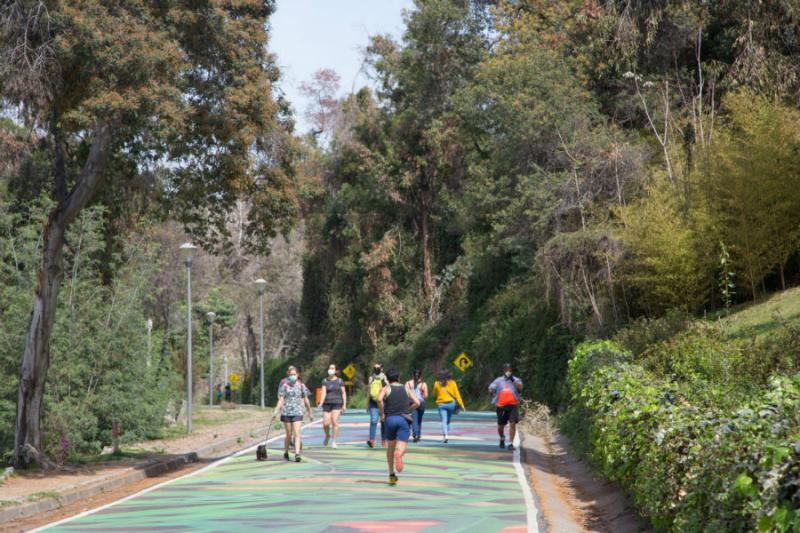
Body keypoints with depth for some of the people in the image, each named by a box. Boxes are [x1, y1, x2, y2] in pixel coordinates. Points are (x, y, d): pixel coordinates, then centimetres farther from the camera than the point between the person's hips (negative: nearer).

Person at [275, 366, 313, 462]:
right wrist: (276, 411, -12)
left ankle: (297, 454, -18)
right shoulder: (284, 385, 3)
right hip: (286, 412, 0)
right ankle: (286, 453, 26)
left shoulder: (301, 385, 5)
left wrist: (310, 413, 17)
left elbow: (306, 400, 12)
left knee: (296, 434, -12)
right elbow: (280, 400, -1)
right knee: (289, 435, 8)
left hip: (298, 412, 0)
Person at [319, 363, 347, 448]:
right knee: (325, 423, -5)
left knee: (334, 421, -16)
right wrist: (321, 403, -18)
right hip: (327, 404, 1)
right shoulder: (325, 381, 6)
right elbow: (323, 392, -4)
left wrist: (344, 404, 1)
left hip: (337, 403, -1)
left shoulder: (339, 381, 4)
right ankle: (327, 436, 27)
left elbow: (343, 393, 7)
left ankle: (333, 441, -5)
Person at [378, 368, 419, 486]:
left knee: (391, 447, 18)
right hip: (404, 419, 0)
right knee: (401, 447, -8)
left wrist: (382, 414, -3)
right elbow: (417, 403, 12)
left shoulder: (386, 389, 7)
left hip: (390, 419, 0)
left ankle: (392, 475, 20)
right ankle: (398, 454, -46)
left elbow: (379, 399, -14)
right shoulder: (406, 389, 16)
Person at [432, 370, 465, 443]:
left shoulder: (437, 384, 2)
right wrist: (461, 405, 0)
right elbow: (457, 394, -1)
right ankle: (447, 433, 13)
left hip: (441, 404, -1)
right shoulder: (452, 383, 2)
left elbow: (434, 395, 14)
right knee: (448, 421, 17)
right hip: (451, 403, 1)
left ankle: (445, 435, -26)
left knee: (444, 421, -8)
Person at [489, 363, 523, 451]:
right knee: (500, 425, 9)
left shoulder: (516, 380, 9)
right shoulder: (499, 380, 13)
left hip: (513, 405, -2)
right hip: (501, 406, 2)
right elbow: (491, 389, 8)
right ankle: (502, 439, 39)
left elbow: (520, 388, -10)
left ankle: (510, 443, -10)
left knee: (512, 423, -14)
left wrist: (513, 380, -18)